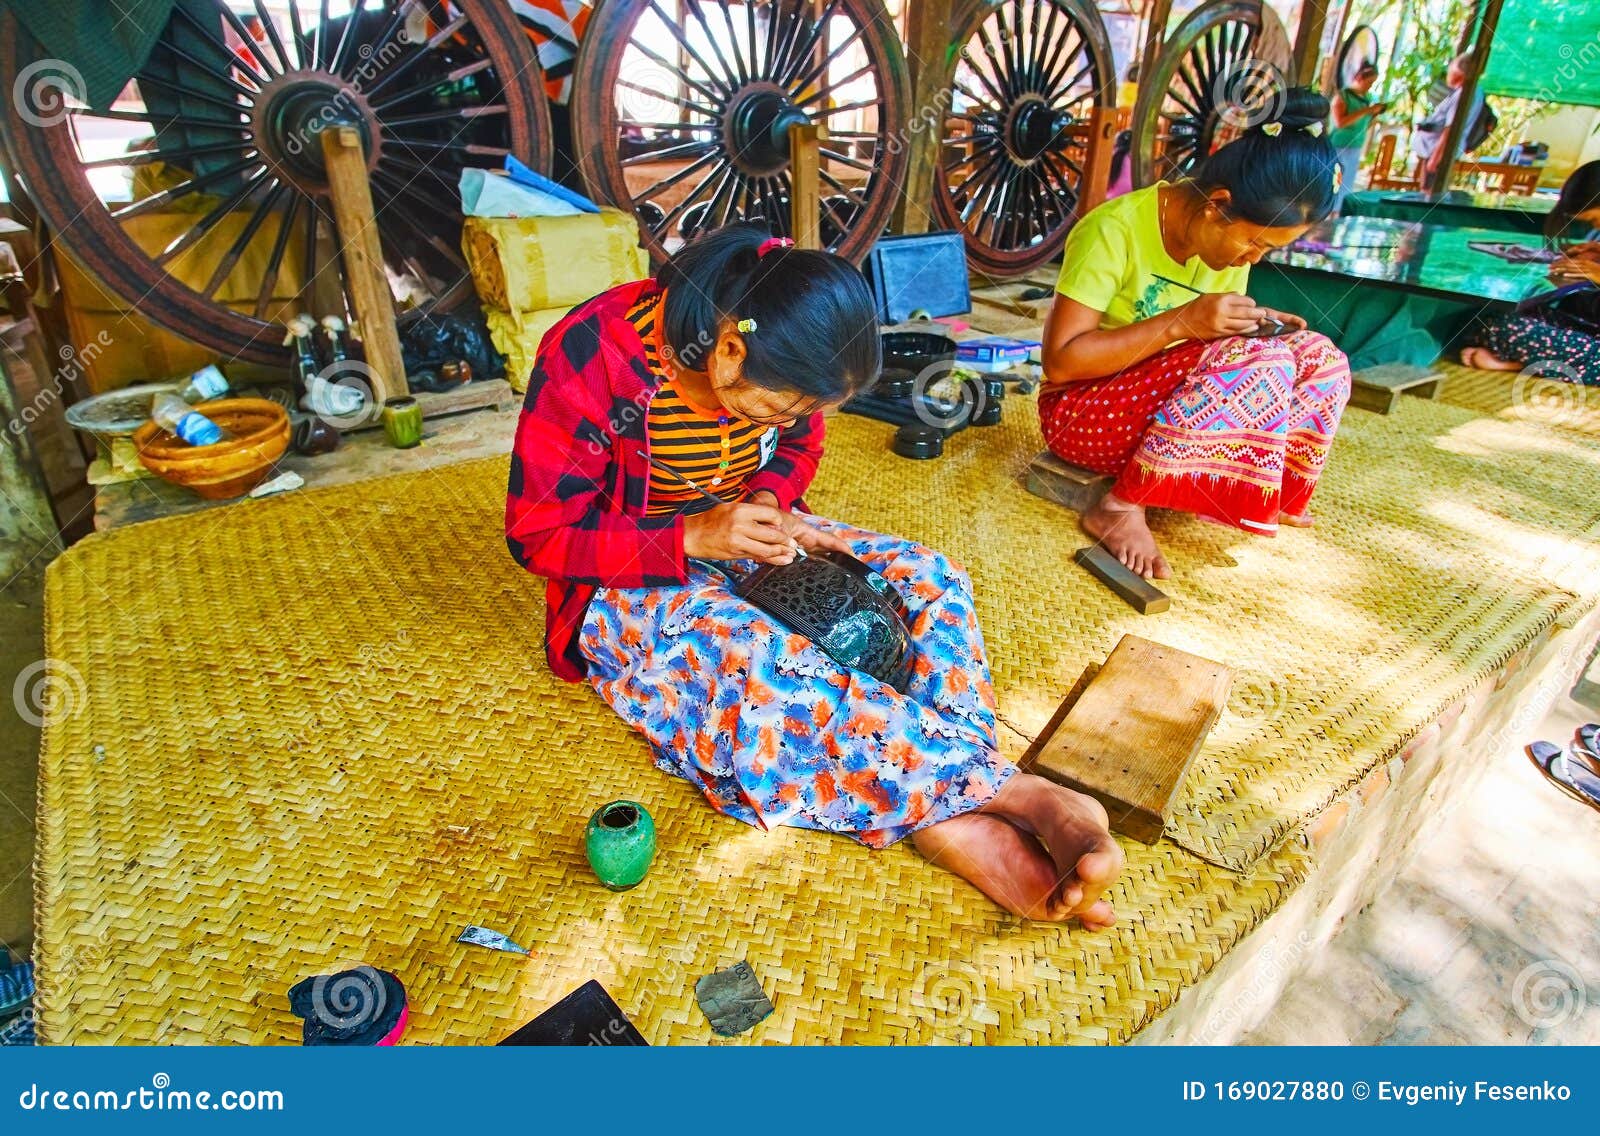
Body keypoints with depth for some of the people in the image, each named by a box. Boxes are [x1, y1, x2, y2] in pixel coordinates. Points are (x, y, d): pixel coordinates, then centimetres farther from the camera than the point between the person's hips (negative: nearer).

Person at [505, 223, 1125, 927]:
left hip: (746, 535, 6)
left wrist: (769, 499, -14)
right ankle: (1015, 794, -36)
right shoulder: (589, 359, -24)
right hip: (634, 577, -5)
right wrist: (692, 537, -29)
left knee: (929, 578, -15)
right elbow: (537, 533, -18)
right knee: (755, 663, -38)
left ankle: (954, 820, -32)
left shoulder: (778, 330, -9)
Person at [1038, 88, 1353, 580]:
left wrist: (1254, 321, -9)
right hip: (1082, 409, -7)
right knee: (1261, 365, -29)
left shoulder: (1228, 237, 2)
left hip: (1165, 400, 7)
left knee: (1319, 357, -9)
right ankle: (1120, 507, -23)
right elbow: (1060, 361, -25)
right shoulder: (1115, 230, -20)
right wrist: (1182, 322, -30)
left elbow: (1213, 334, 15)